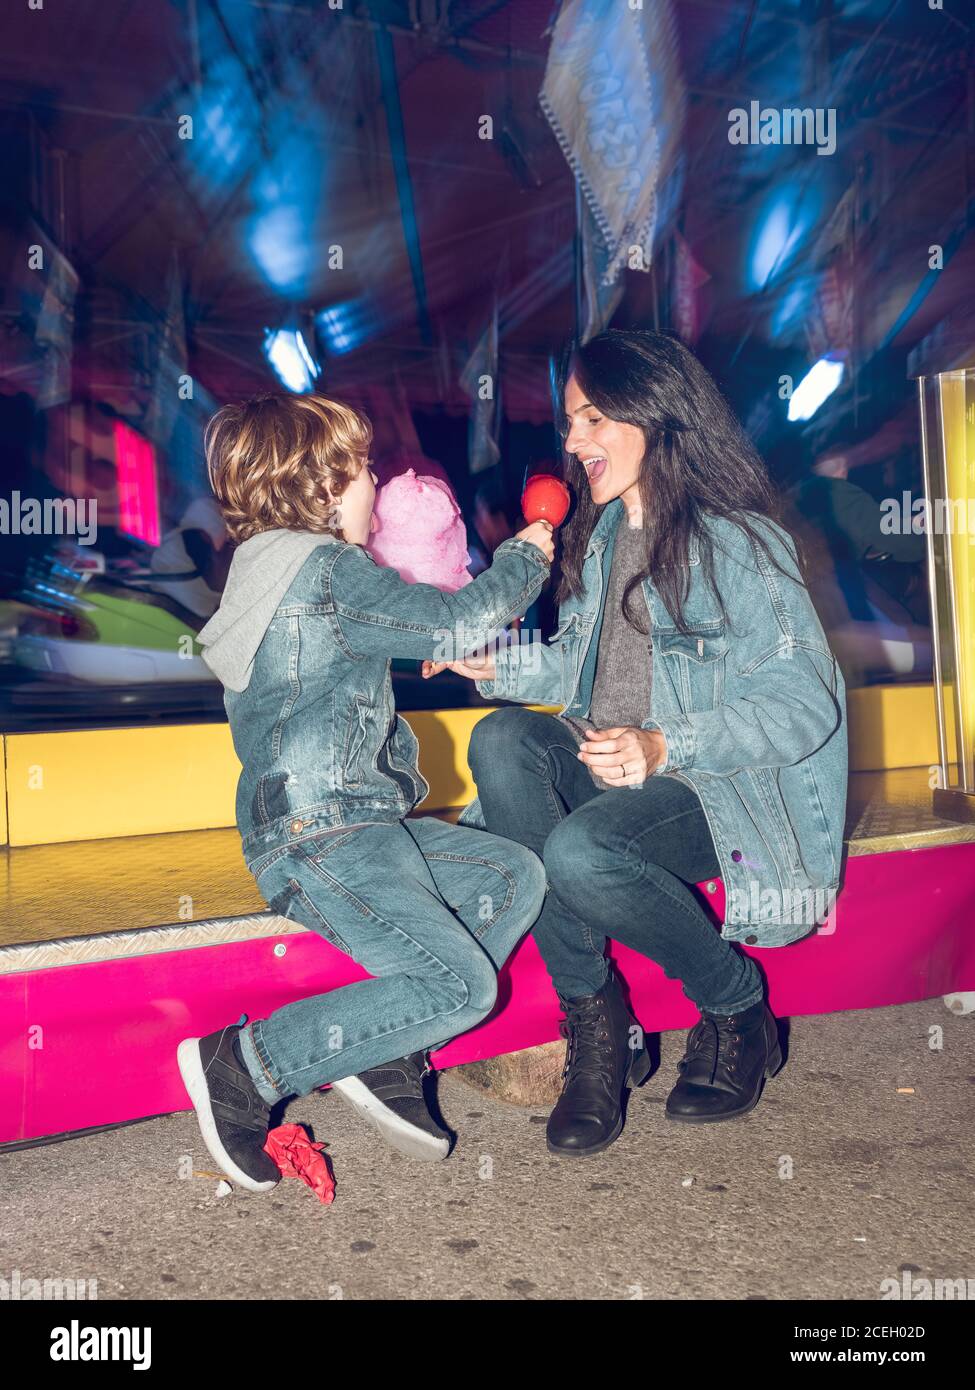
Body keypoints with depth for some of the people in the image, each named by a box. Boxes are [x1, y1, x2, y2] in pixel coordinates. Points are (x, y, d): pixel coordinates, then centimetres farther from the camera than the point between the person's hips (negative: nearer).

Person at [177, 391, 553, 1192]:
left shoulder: (275, 570, 20)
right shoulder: (324, 568, -11)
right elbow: (454, 625, -9)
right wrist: (523, 561, 7)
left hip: (360, 821, 11)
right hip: (318, 841, -11)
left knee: (517, 876, 10)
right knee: (459, 985, -18)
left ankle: (389, 1056, 4)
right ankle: (243, 1065, -10)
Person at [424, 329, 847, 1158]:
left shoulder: (737, 541, -11)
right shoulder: (602, 533, 11)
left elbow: (805, 702, -17)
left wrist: (663, 747, -30)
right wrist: (492, 664, 1)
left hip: (725, 788, -7)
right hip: (612, 770, 7)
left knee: (581, 850, -33)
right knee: (502, 740, -22)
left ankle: (740, 1009, -2)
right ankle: (596, 1023, -18)